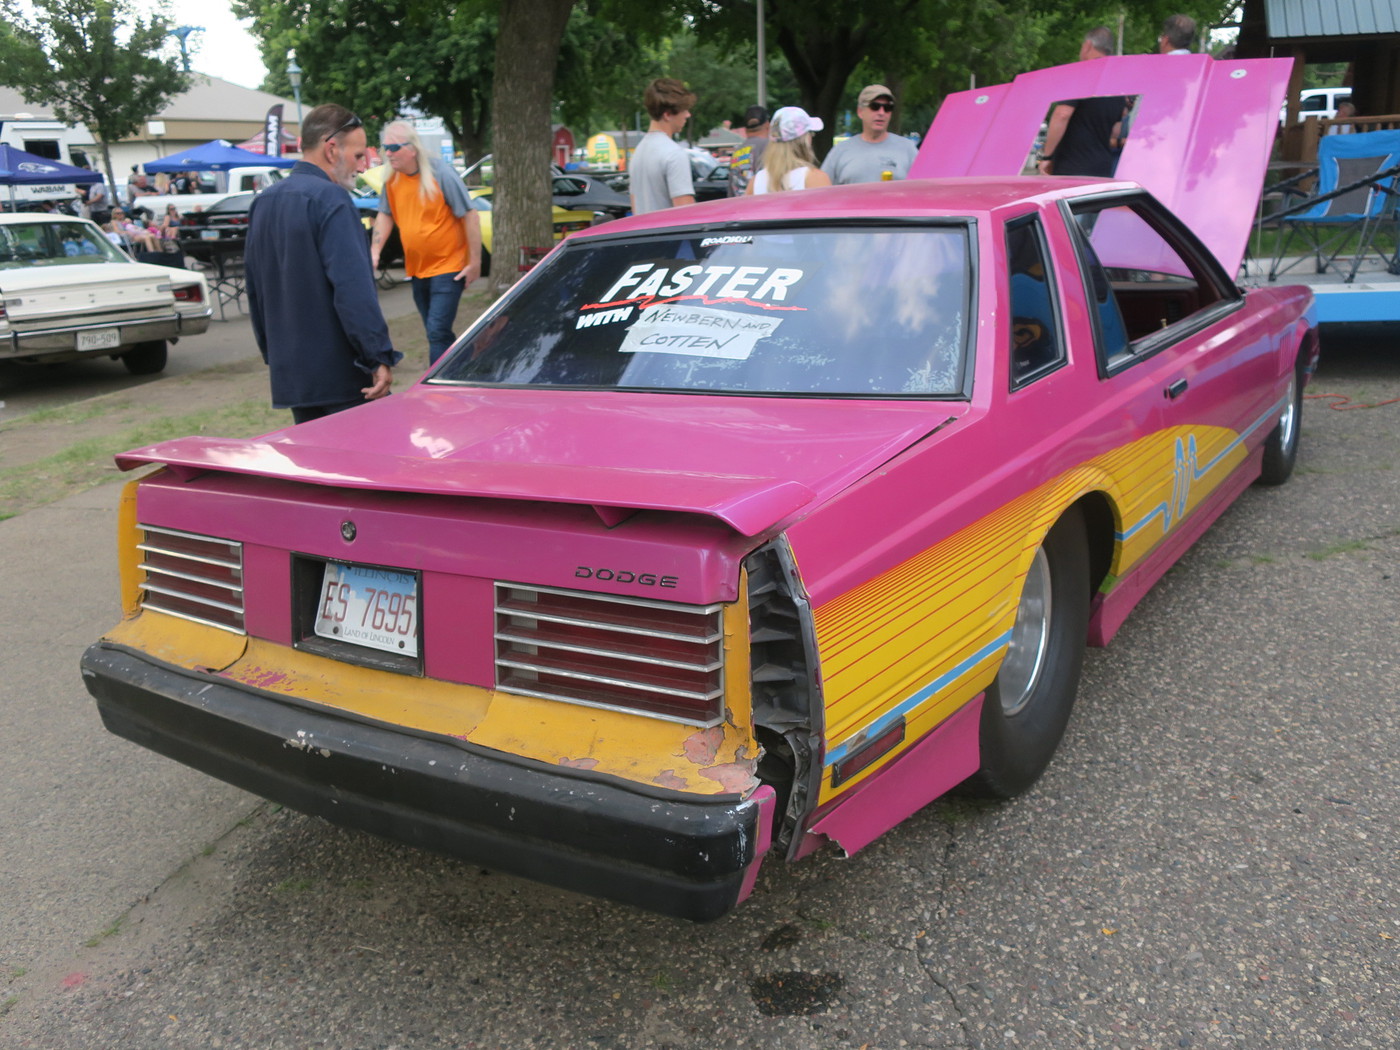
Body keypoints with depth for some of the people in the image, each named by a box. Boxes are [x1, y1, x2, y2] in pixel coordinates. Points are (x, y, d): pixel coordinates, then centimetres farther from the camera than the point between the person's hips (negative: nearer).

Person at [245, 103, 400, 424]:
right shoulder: (330, 198, -13)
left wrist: (271, 353, 25)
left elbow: (254, 288, 20)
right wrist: (380, 358, -20)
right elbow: (353, 289, -21)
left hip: (289, 374, 8)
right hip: (342, 374, -8)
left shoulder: (263, 202, 15)